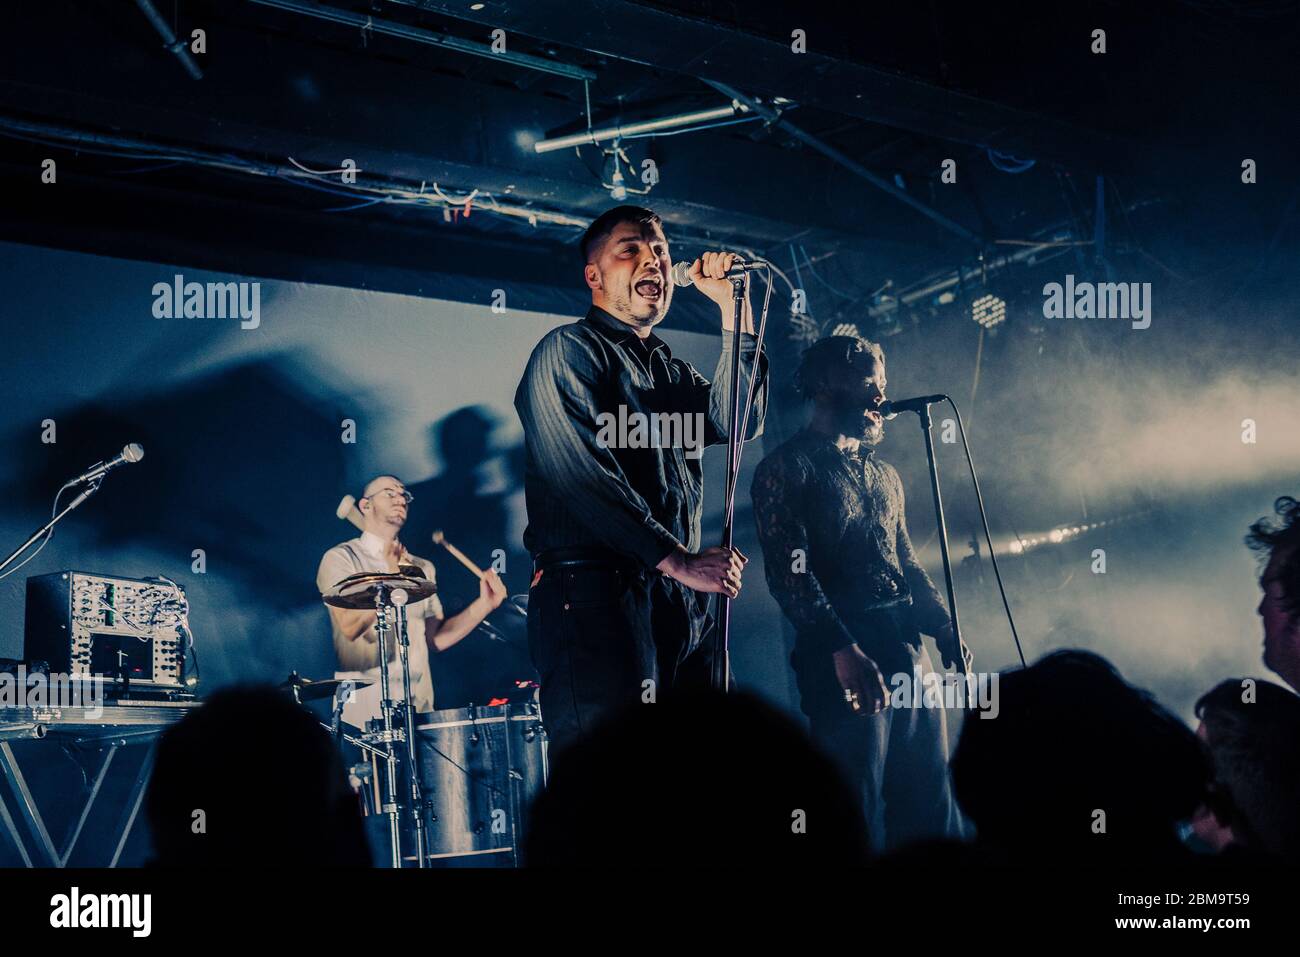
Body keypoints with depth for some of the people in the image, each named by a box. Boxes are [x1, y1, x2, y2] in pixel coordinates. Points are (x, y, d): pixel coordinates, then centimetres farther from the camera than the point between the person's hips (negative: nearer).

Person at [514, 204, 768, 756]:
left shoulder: (669, 369, 26)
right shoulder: (570, 351, 0)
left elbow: (735, 421, 8)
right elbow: (582, 474, -14)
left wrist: (733, 307, 5)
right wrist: (679, 560, -19)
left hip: (679, 605, 8)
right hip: (594, 596, -8)